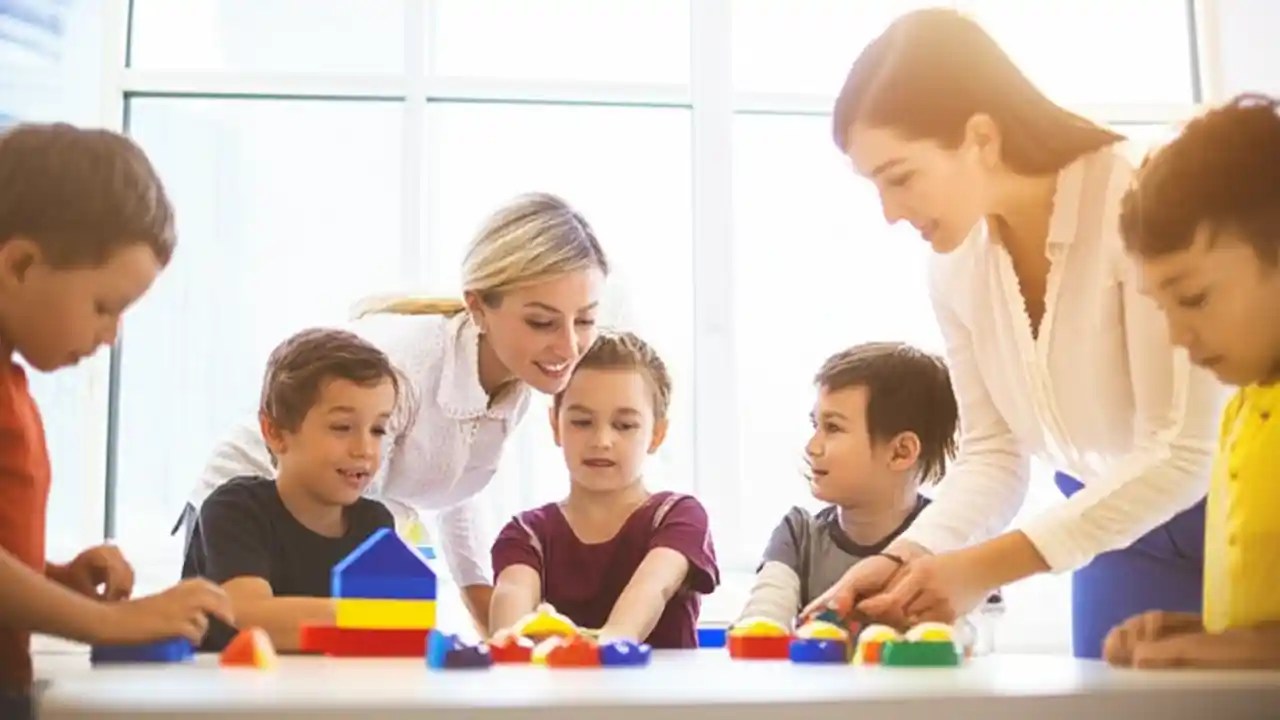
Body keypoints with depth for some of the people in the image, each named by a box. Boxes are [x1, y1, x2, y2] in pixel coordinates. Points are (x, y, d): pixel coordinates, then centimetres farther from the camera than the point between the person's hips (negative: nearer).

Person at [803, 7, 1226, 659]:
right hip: (1115, 533, 5)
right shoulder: (954, 263, -7)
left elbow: (1181, 453, -27)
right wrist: (905, 558, -21)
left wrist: (988, 566, -29)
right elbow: (993, 452, -3)